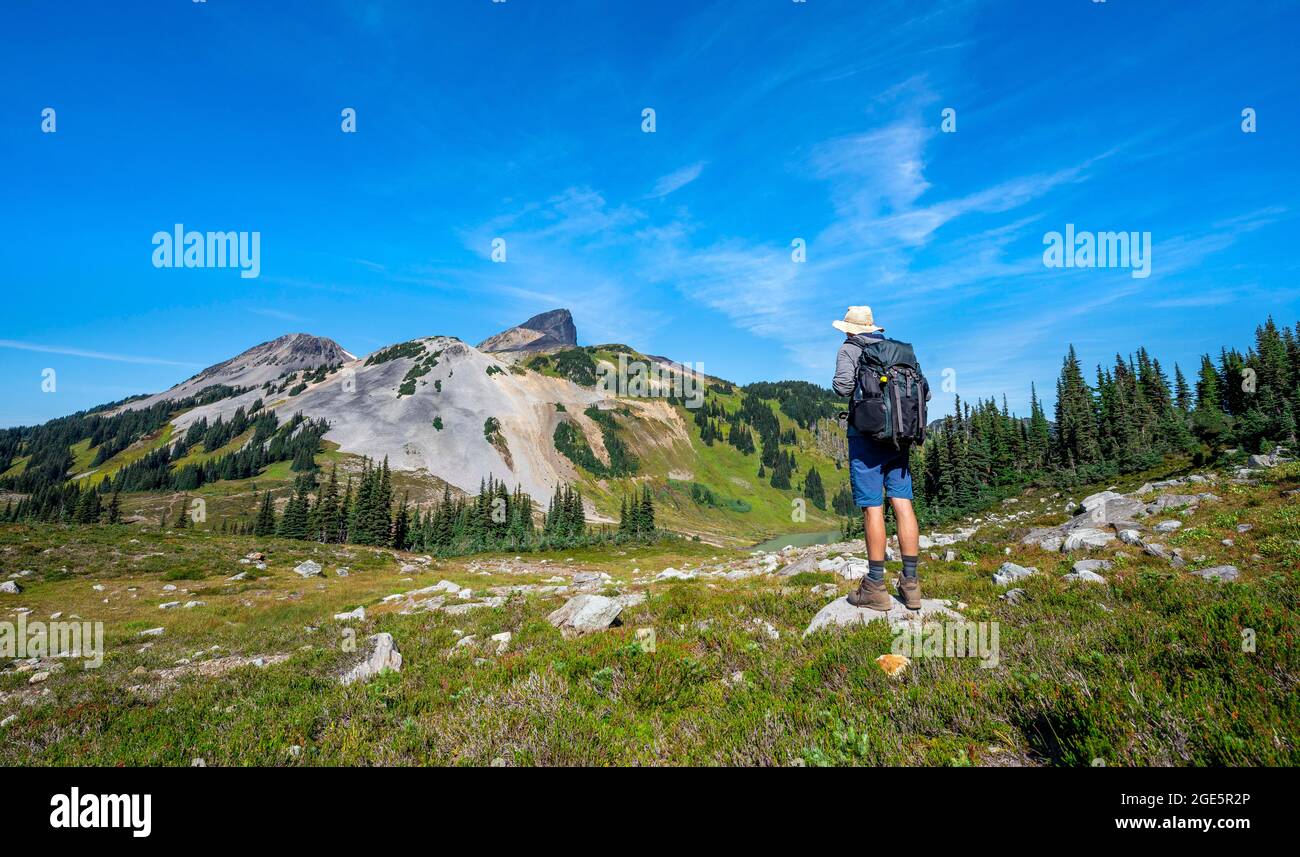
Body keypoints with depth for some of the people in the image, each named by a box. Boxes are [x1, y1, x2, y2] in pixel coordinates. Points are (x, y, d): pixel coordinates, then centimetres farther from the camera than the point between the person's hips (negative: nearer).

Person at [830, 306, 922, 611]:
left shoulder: (849, 349, 1)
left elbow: (843, 385, -15)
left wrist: (837, 384, 6)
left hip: (867, 432, -5)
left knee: (872, 507, -5)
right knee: (903, 503, 4)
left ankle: (875, 588, -2)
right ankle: (910, 584, 7)